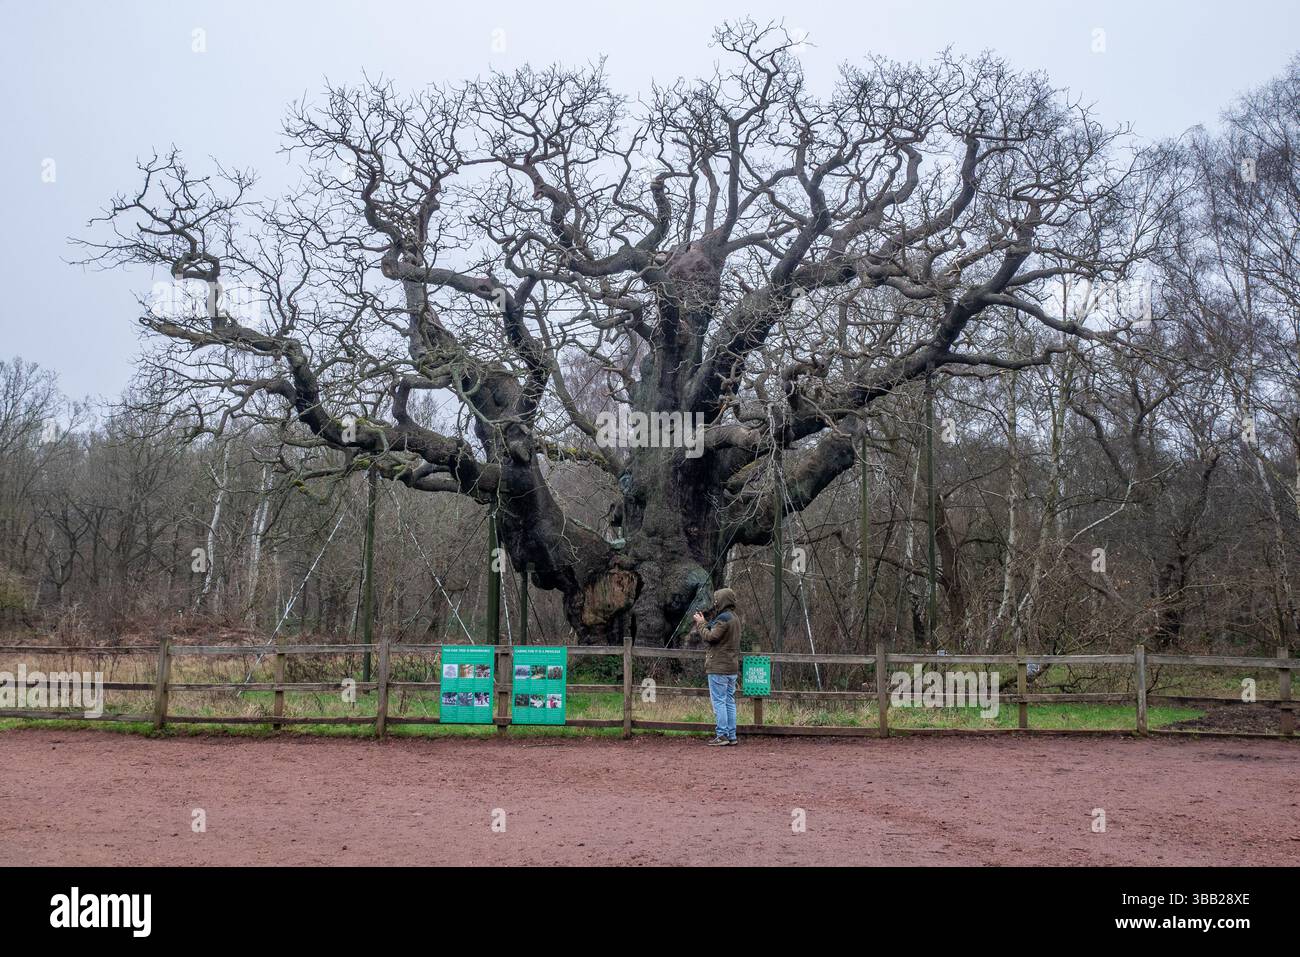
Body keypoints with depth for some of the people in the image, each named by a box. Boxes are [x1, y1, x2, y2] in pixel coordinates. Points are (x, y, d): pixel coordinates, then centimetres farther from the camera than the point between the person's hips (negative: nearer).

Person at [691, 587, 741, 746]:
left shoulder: (724, 618, -16)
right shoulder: (735, 618, 15)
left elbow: (710, 637, -17)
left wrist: (701, 624, -3)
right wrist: (704, 623, 14)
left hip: (719, 668, -9)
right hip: (732, 668, 9)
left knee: (719, 701, -6)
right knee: (730, 701, 10)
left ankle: (722, 736, -7)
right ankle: (731, 736, 12)